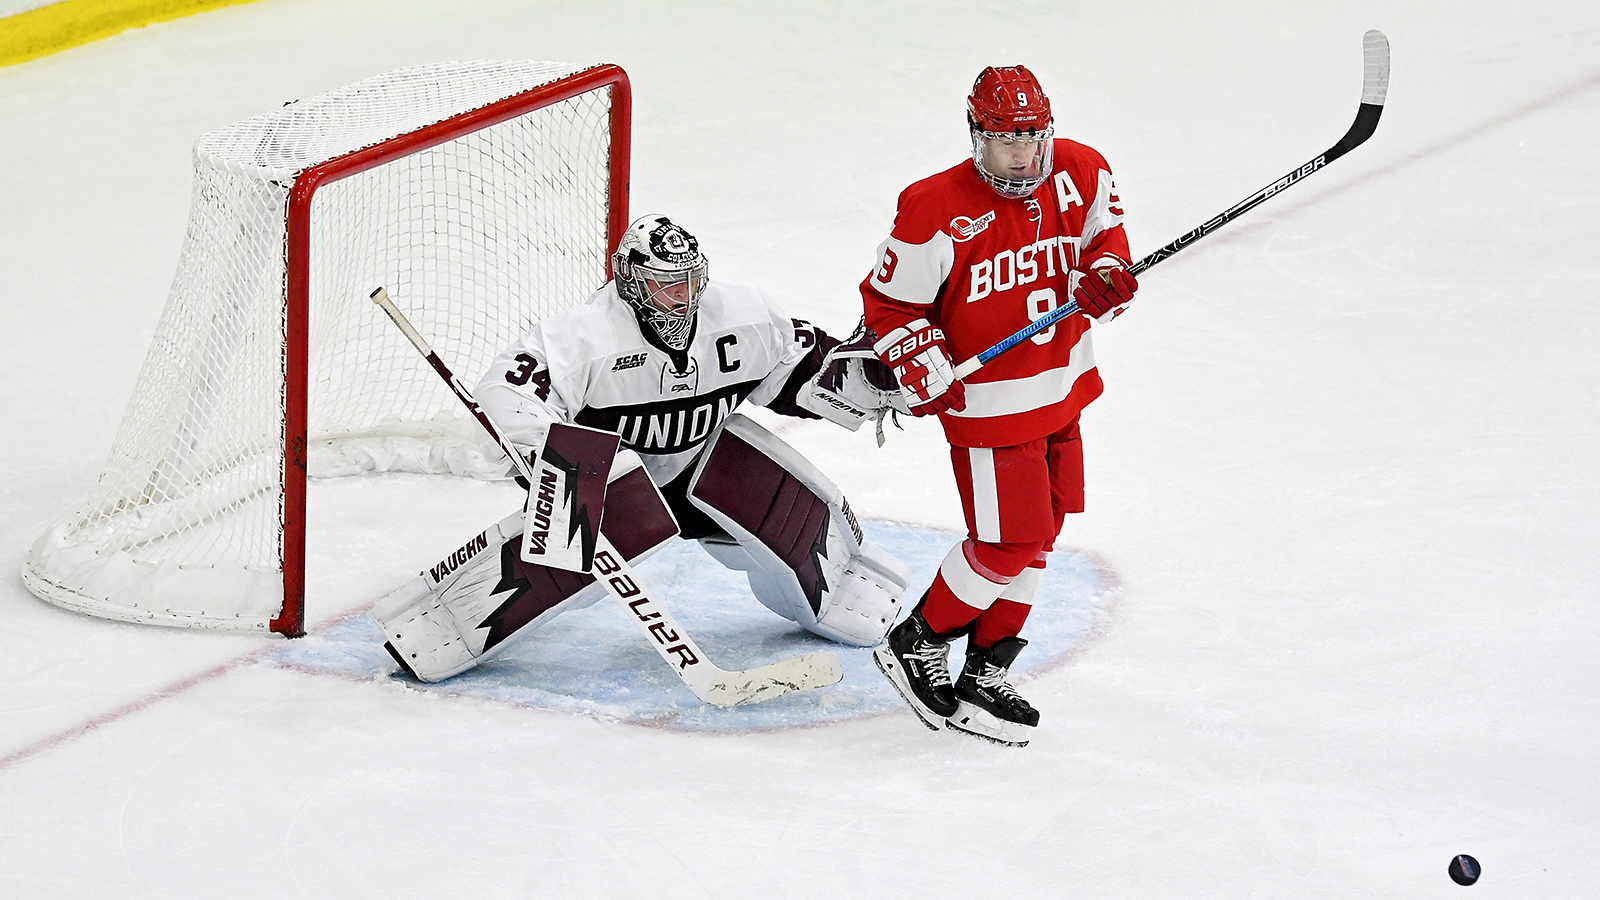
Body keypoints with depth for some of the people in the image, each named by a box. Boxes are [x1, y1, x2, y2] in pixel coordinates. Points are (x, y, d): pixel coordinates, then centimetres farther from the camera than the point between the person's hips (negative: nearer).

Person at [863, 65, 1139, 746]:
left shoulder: (1081, 175, -7)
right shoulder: (936, 210, -21)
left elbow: (1104, 235, 9)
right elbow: (889, 303, -12)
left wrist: (1106, 274, -14)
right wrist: (925, 376, -22)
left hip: (1062, 390, 7)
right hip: (987, 402, -7)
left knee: (1038, 536, 14)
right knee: (1008, 543, -8)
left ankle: (985, 674, 26)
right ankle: (914, 646, 12)